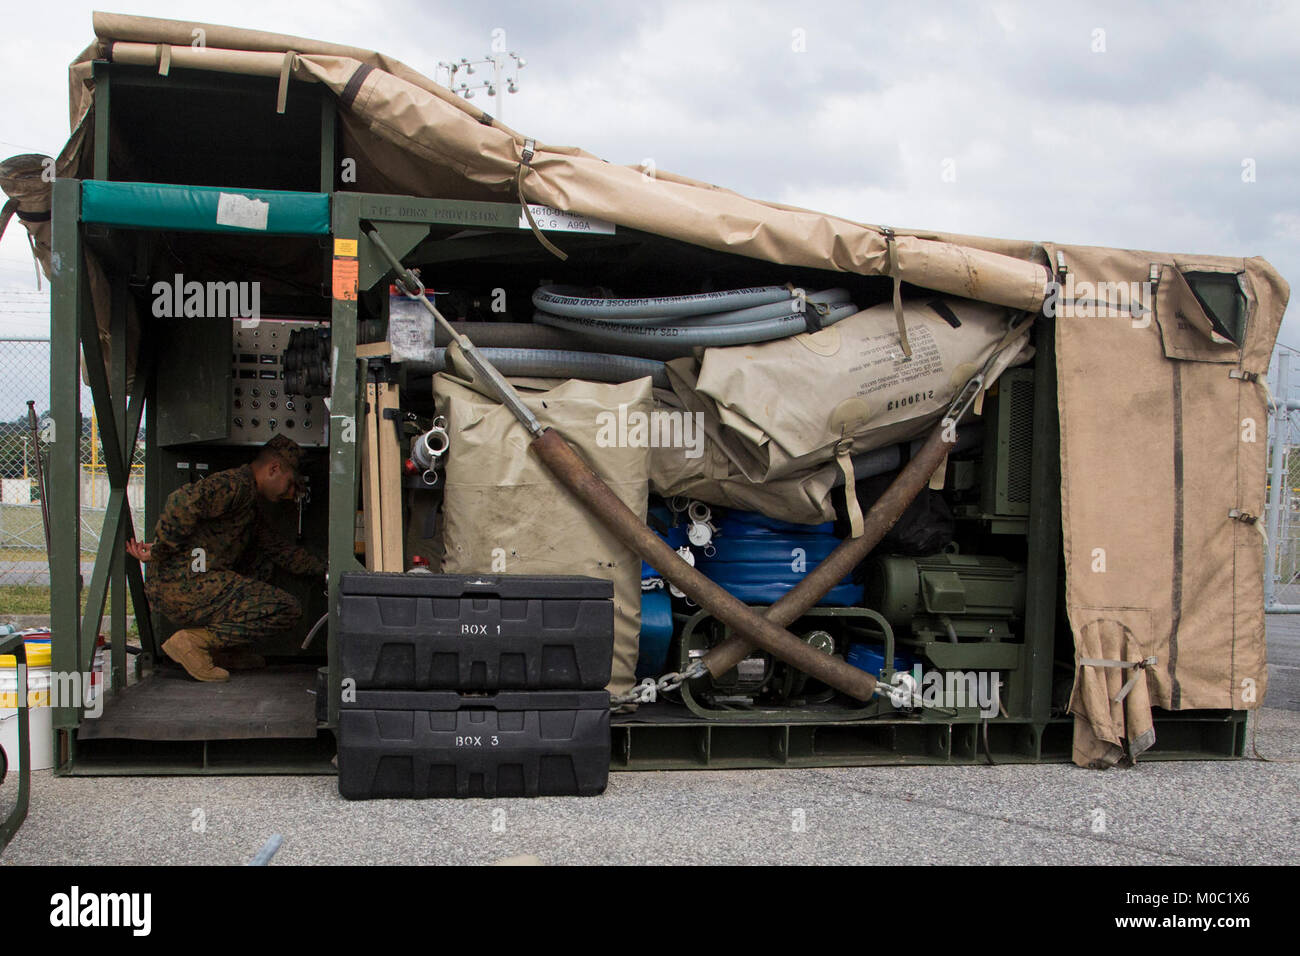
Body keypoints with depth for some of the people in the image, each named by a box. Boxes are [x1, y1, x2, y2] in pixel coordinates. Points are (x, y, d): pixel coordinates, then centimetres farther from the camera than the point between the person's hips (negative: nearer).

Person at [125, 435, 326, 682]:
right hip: (185, 587, -10)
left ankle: (229, 648, 14)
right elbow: (184, 500, -24)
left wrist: (326, 568, 29)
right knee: (287, 608, -11)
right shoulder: (238, 483, -8)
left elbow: (280, 549, 35)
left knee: (265, 557, 26)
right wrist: (160, 549, -16)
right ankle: (194, 641, -12)